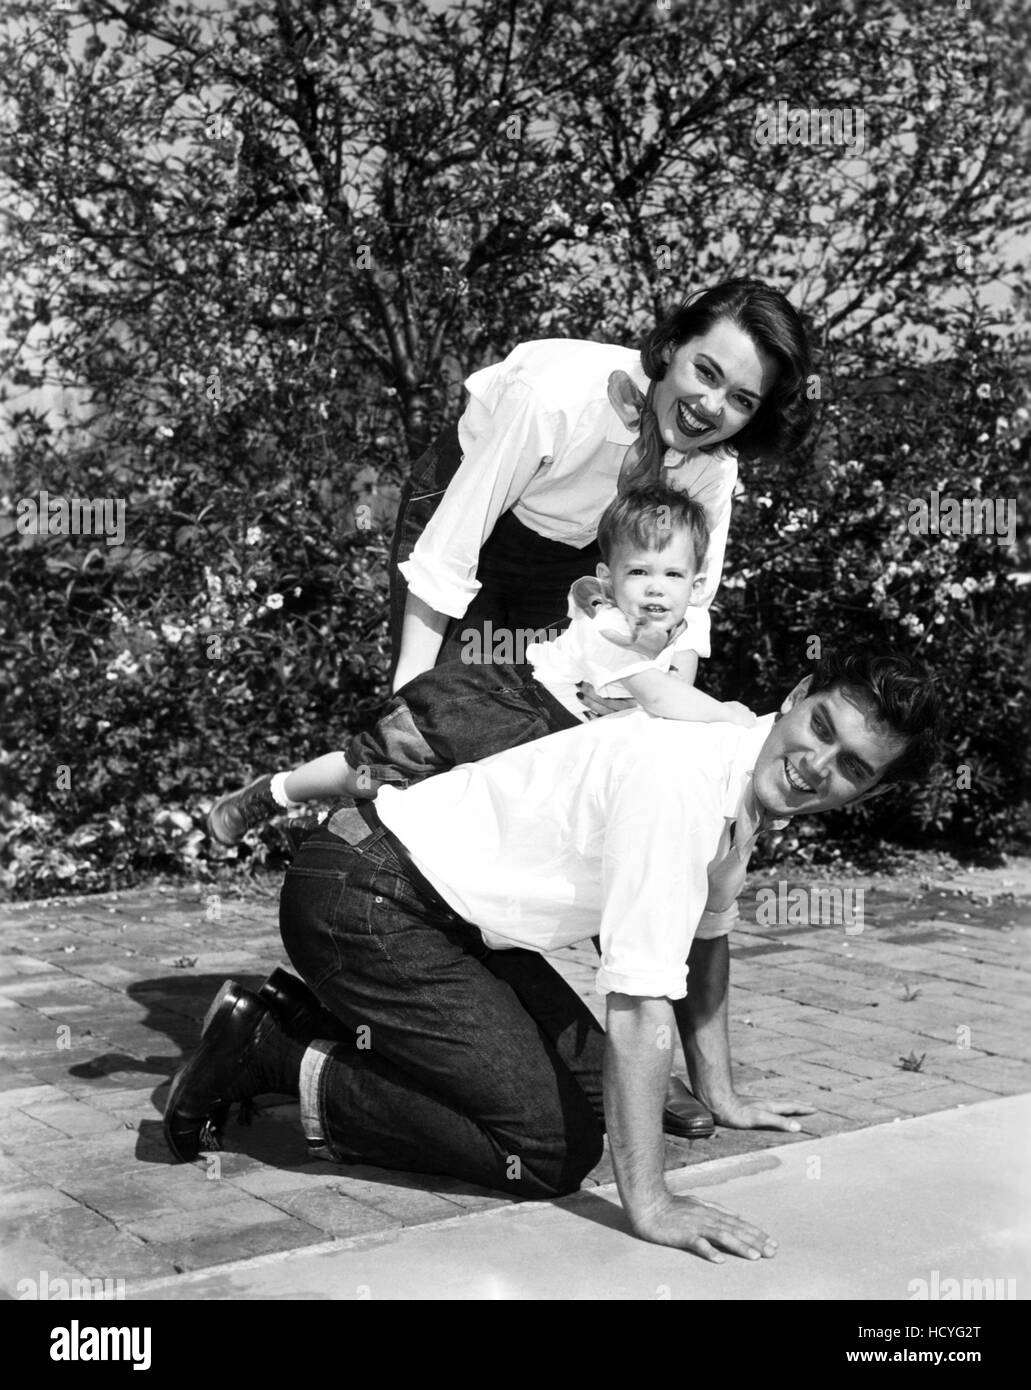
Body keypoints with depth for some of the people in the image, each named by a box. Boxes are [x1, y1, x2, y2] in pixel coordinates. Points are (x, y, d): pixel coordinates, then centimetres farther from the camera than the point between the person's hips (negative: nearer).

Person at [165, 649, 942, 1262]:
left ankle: (313, 1018, 22)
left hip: (443, 910, 10)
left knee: (589, 1081, 13)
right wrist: (648, 1204, -25)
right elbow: (640, 1002, -27)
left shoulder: (750, 783, 4)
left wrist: (720, 1093, 23)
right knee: (550, 1147, -11)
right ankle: (269, 1055, -1)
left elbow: (704, 937, 20)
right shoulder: (678, 780, -27)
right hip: (364, 900, -10)